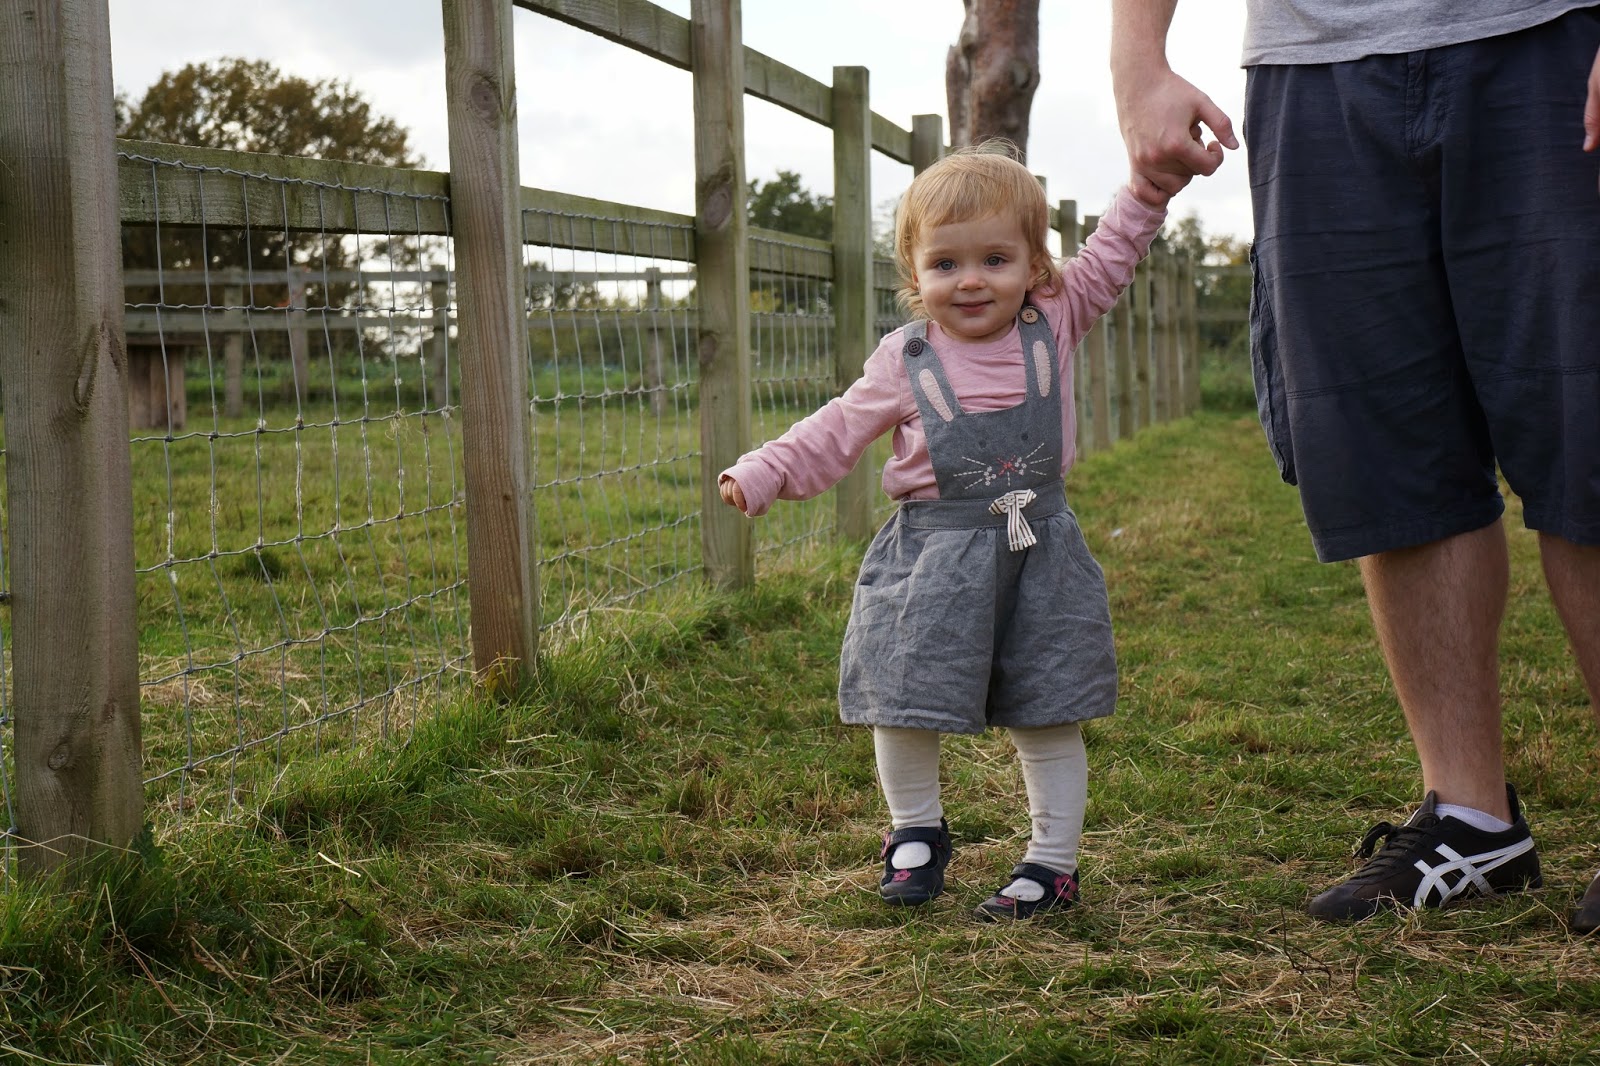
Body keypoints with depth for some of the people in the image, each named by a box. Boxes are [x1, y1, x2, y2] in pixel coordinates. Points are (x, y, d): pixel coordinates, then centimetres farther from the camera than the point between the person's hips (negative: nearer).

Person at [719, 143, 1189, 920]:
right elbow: (835, 434, 4)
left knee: (1047, 718, 6)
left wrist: (1153, 180, -5)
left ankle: (1054, 859, 18)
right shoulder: (905, 361, 0)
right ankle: (915, 832, 27)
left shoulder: (1052, 324, 2)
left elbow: (1113, 254, 5)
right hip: (934, 556, 0)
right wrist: (762, 474, -5)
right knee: (905, 709, 3)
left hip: (1038, 551, 1)